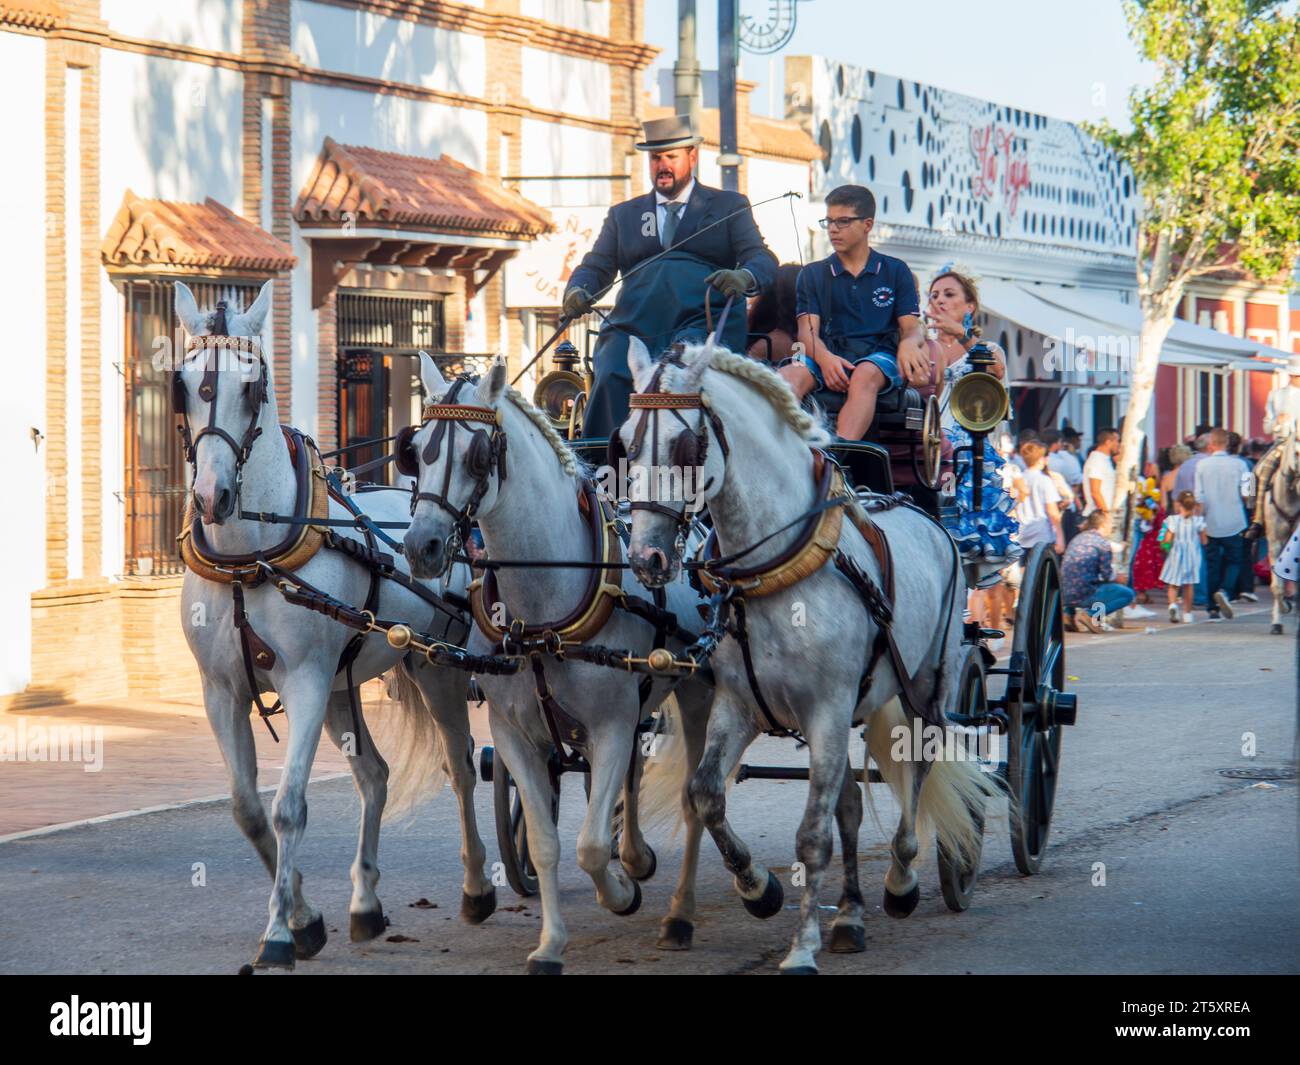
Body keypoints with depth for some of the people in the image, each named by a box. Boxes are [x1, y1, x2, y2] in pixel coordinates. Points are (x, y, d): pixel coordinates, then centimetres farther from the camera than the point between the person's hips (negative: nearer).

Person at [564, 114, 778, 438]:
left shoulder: (729, 207, 16)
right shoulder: (623, 214, 26)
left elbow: (763, 261, 5)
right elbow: (596, 266, 18)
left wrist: (744, 277, -21)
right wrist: (577, 292, -7)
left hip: (703, 328, -2)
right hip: (633, 330, 3)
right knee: (610, 378, -28)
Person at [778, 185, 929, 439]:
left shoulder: (895, 271, 18)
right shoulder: (813, 274, 20)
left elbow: (912, 327, 9)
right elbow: (808, 330, 7)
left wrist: (909, 343, -19)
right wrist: (825, 358, -18)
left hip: (879, 355, -1)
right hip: (828, 356, 1)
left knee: (865, 375, -39)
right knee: (789, 375, -33)